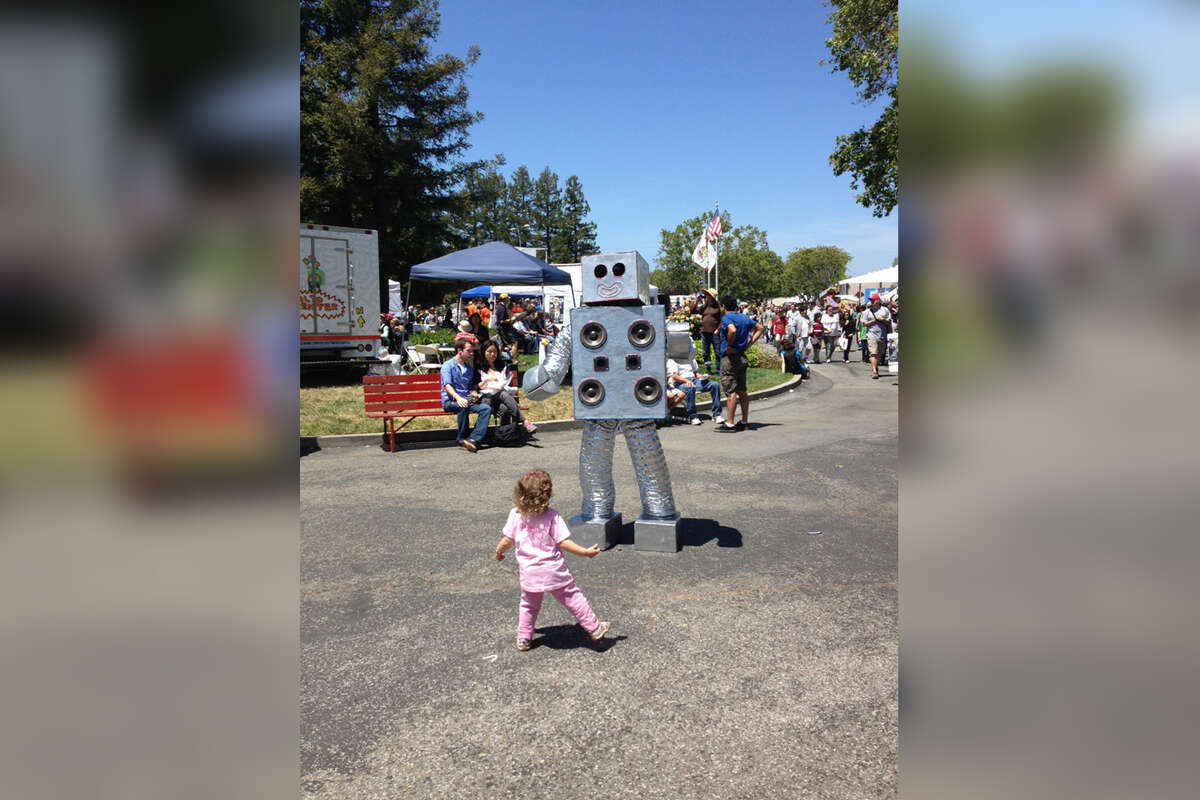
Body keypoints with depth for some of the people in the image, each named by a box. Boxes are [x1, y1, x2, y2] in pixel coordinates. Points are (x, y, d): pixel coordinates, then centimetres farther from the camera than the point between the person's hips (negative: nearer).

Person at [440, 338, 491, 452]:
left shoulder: (470, 368, 24)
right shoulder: (448, 366, 2)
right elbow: (447, 385, -14)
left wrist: (473, 394, 3)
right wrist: (457, 397, -33)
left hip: (466, 400, 5)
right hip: (450, 401, -5)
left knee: (486, 408, -24)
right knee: (463, 406, -39)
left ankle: (473, 439, -36)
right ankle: (462, 439, -26)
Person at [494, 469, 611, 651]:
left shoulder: (516, 514, -7)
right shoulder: (552, 516, -14)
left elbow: (508, 540, -1)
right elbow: (563, 543, -14)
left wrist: (499, 551, 20)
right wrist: (585, 552, -5)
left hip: (529, 572, 2)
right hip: (554, 571, -2)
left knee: (528, 605, 22)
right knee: (572, 598, 11)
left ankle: (523, 638, 27)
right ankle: (594, 628, 20)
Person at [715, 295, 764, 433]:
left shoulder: (726, 318, -12)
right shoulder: (744, 317, 12)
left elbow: (732, 330, -33)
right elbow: (760, 328, 19)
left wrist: (729, 345, -19)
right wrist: (749, 344, 12)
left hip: (729, 358, -8)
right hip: (742, 357, 8)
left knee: (731, 392, -8)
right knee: (742, 391, 12)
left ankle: (729, 424, -7)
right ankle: (744, 421, 17)